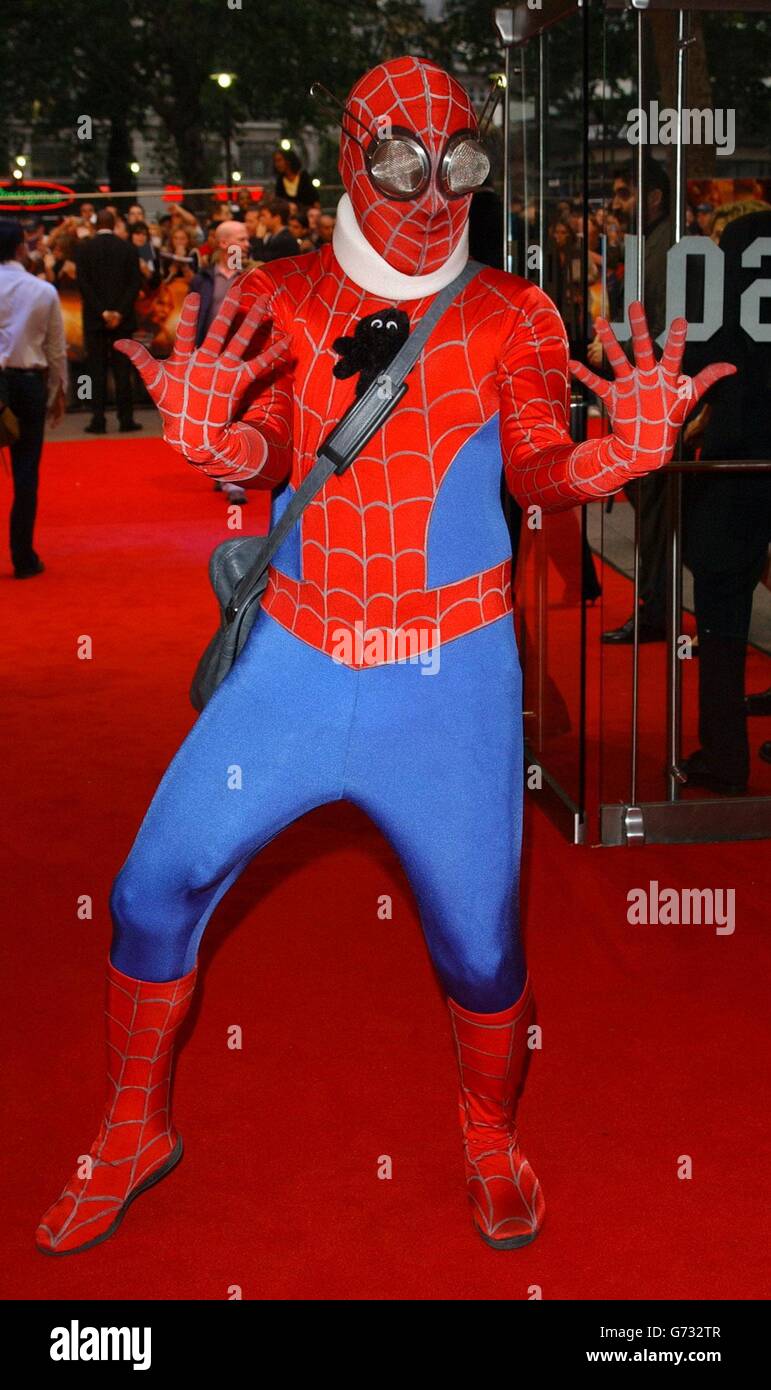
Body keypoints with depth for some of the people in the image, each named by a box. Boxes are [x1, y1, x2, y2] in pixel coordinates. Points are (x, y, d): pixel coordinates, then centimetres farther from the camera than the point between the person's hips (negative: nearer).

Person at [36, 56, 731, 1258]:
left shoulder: (510, 314, 2)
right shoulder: (279, 301, 5)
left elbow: (535, 469, -6)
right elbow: (267, 451, -4)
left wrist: (617, 453, -28)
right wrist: (210, 435, -28)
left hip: (450, 675, -1)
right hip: (292, 662, 2)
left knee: (478, 938, 0)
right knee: (155, 890, 0)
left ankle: (491, 1137, 32)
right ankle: (136, 1132, 25)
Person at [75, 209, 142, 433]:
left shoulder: (84, 248, -1)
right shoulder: (127, 248, 2)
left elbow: (83, 283, -7)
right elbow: (136, 283, -4)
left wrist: (101, 312, -7)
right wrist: (120, 312, -6)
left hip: (94, 320, -1)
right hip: (122, 319, 1)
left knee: (97, 370, 1)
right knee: (122, 369, 4)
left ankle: (98, 419, -2)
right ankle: (126, 419, 3)